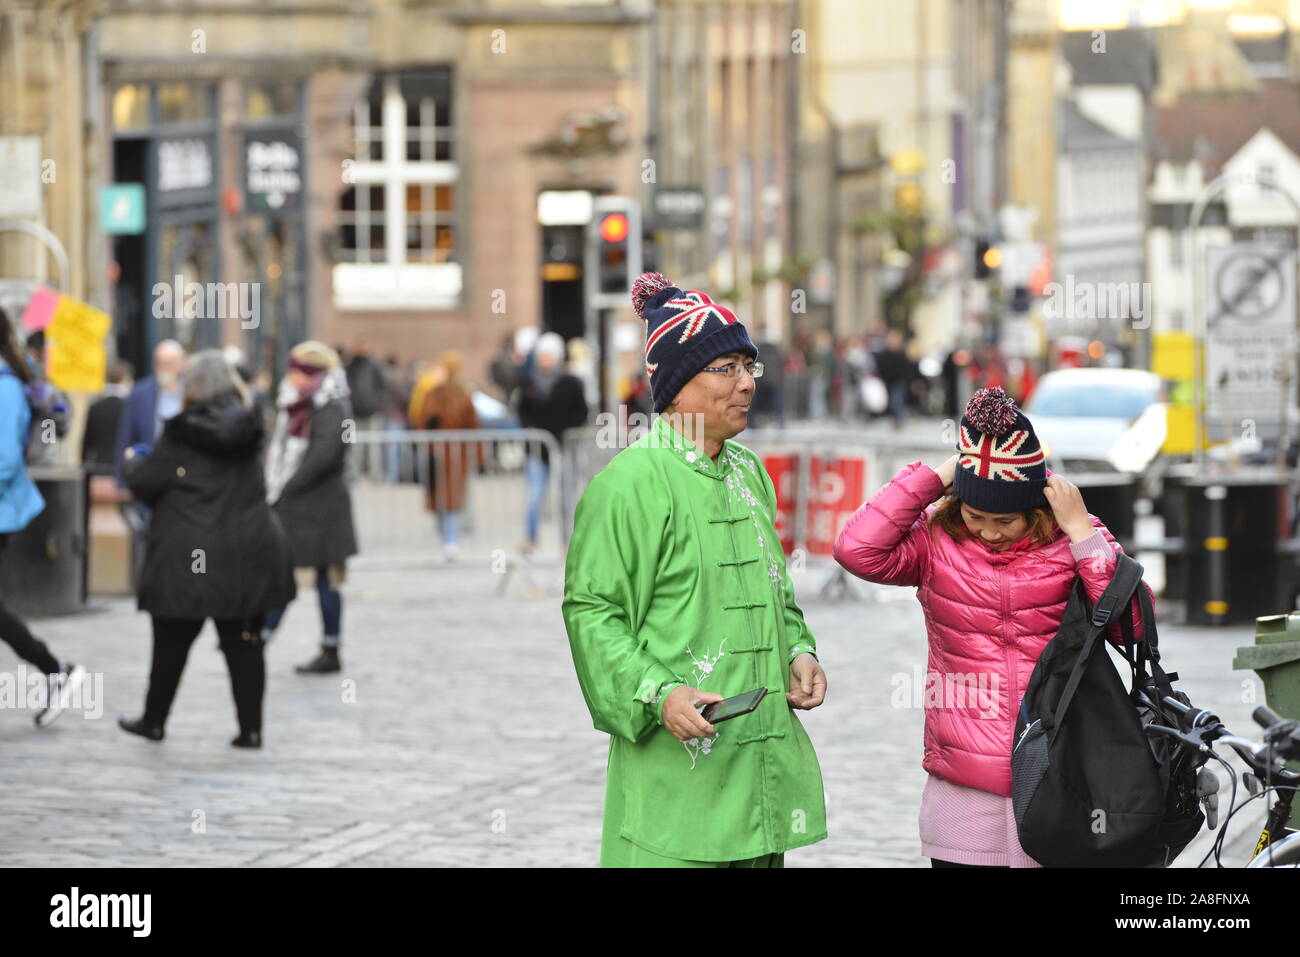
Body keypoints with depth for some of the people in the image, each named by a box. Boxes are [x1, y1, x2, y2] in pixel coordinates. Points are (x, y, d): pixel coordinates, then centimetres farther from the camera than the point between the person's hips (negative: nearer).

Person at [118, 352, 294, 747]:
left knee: (172, 641, 10)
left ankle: (154, 719, 22)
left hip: (189, 557, -4)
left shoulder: (182, 434, -11)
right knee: (243, 642, 7)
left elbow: (144, 484, -6)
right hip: (248, 550, 4)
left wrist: (133, 461, 17)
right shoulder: (248, 429, 4)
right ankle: (251, 727, 5)